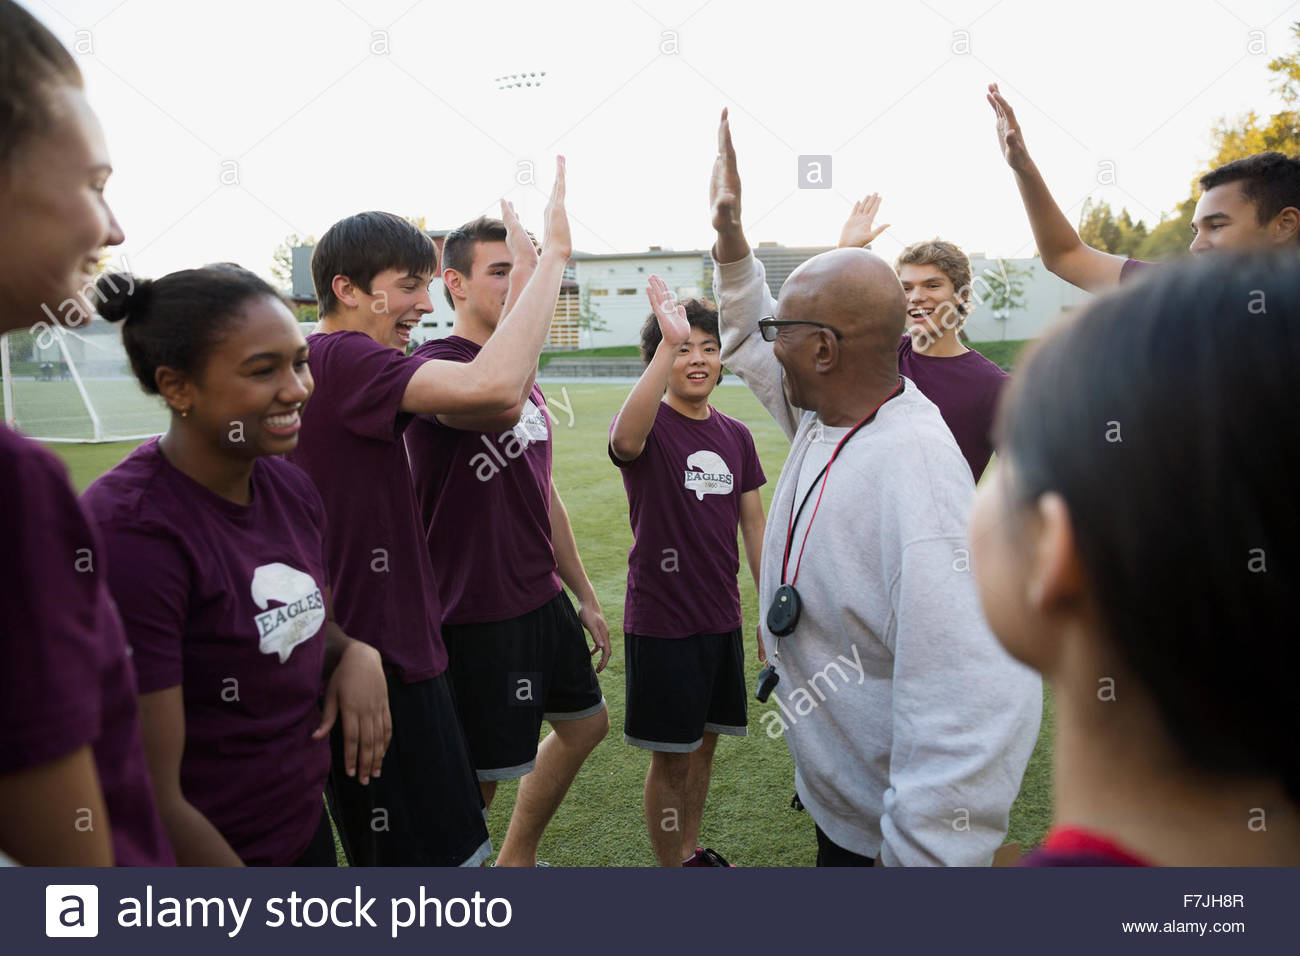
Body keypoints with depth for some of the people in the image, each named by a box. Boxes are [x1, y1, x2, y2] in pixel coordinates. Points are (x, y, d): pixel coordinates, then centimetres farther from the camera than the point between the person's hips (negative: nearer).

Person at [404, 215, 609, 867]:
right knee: (477, 778, 3)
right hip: (479, 615, -9)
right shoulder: (435, 363, -16)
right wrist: (526, 270, -30)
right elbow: (498, 402, -40)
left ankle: (516, 861, 41)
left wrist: (585, 596, 20)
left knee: (585, 724, 22)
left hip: (544, 598, 9)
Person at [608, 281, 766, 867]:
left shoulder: (735, 435, 6)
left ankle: (691, 850, 38)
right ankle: (672, 867, 24)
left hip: (721, 618, 6)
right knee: (670, 756, 5)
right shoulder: (649, 427, -12)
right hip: (661, 620, -6)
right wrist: (668, 341, -43)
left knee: (705, 742, 19)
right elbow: (626, 439, -39)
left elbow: (753, 524, 11)